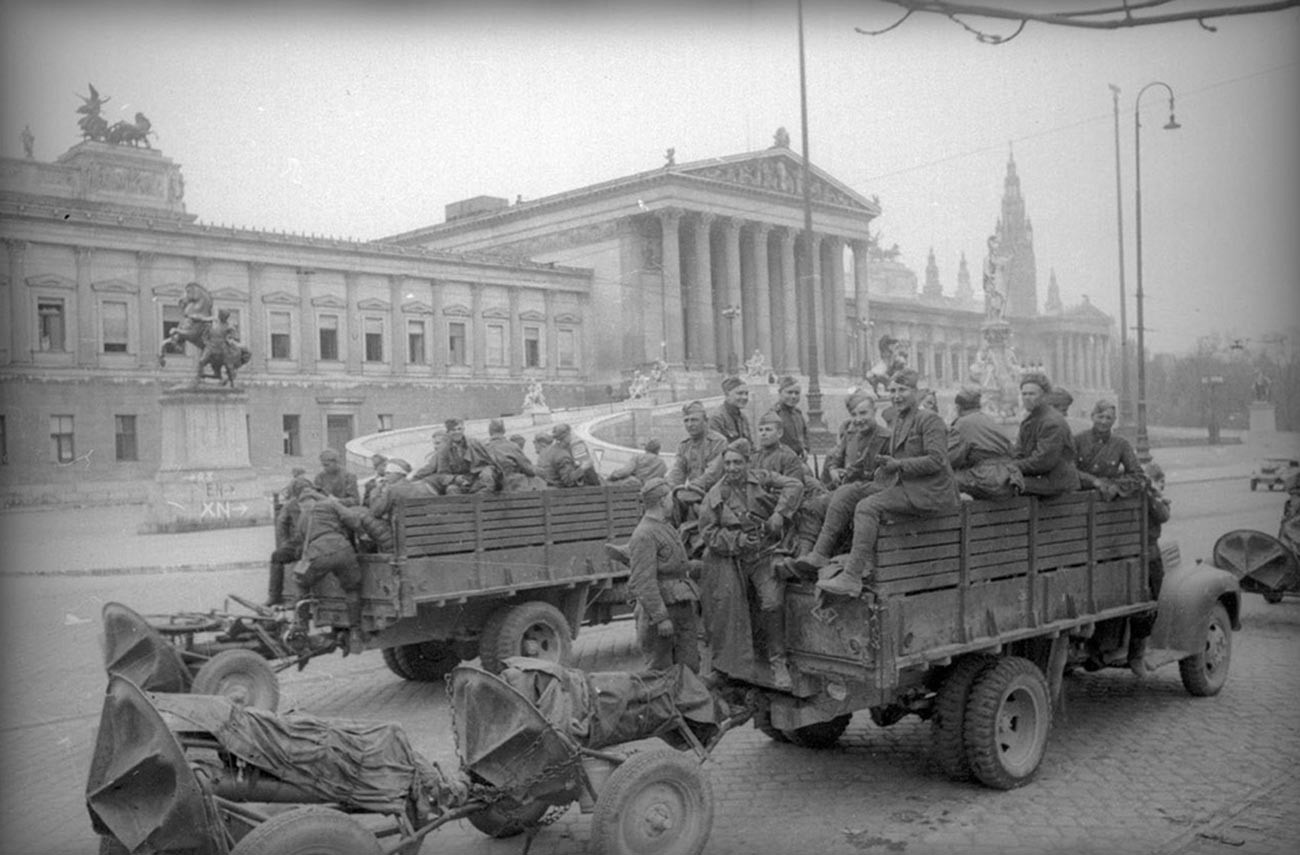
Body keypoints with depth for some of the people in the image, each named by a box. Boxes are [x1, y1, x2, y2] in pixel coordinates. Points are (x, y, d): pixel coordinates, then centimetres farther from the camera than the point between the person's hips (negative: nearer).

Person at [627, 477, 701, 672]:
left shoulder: (668, 528, 17)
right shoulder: (644, 535, -13)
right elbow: (643, 582, -18)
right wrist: (661, 618, -21)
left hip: (685, 610, 8)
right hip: (660, 608, -8)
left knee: (689, 667, 6)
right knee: (661, 671, -1)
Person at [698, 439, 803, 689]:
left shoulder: (761, 479, 2)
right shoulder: (714, 496, 1)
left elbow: (794, 486, -3)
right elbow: (708, 532, -1)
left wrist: (779, 514, -16)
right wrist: (737, 539, -15)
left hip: (764, 555, -1)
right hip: (730, 561, 1)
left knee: (773, 604, -16)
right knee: (728, 608, 1)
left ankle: (778, 662, -1)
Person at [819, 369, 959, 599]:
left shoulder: (929, 420, -9)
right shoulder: (899, 421, 18)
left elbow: (936, 460, -18)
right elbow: (894, 456, 19)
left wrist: (898, 464, -19)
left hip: (930, 492, -9)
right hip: (908, 487, 9)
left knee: (868, 507, -21)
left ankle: (851, 579, -23)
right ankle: (868, 566, -2)